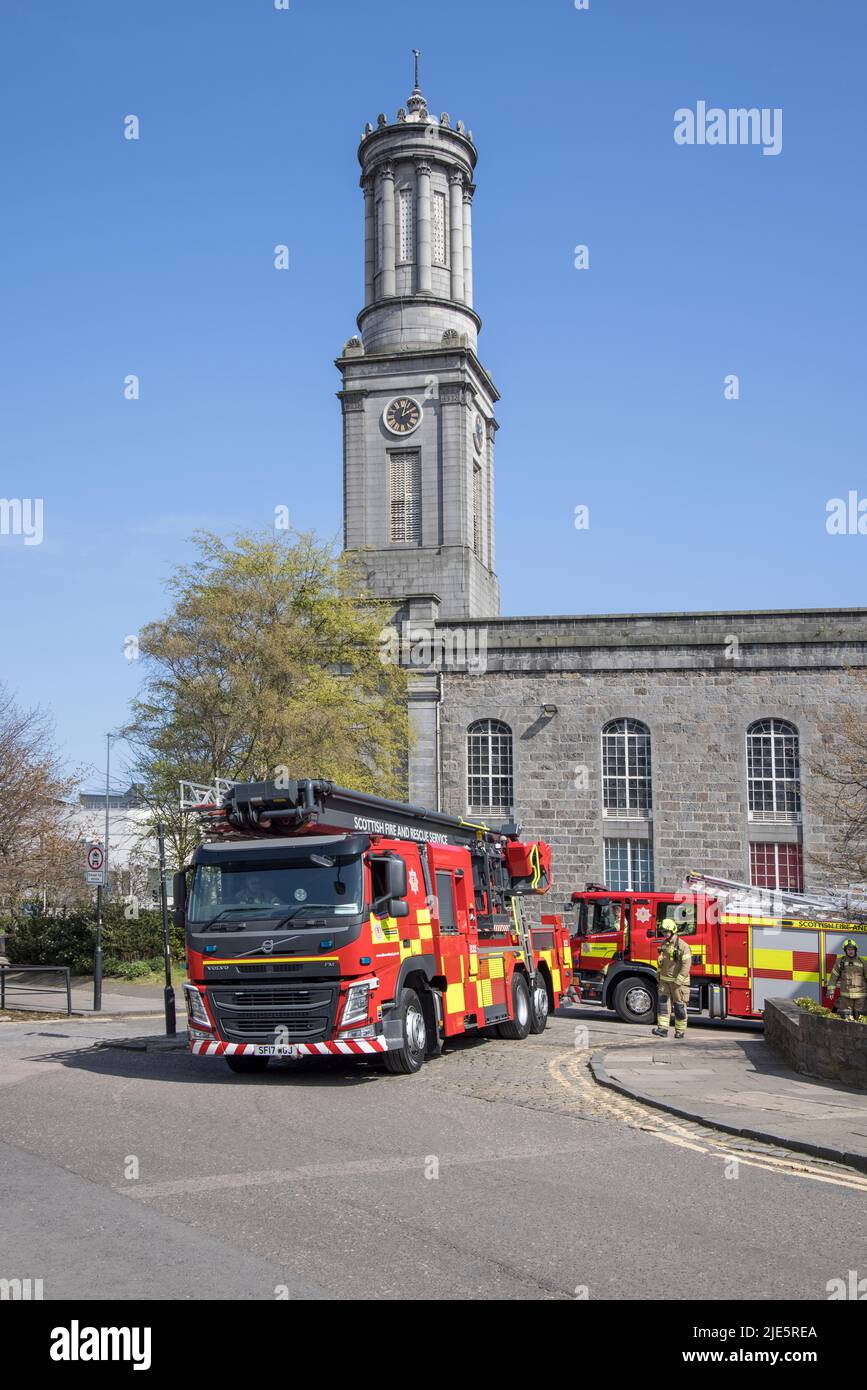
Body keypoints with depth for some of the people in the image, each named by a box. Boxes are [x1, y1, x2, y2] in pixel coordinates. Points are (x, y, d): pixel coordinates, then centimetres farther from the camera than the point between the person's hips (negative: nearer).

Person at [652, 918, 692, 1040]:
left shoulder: (682, 946, -13)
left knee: (679, 1006, 2)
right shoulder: (664, 944, 9)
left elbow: (686, 965, -17)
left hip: (678, 981, -6)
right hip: (664, 980, 6)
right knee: (662, 1003, -4)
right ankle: (662, 1028, -7)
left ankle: (680, 1031, 12)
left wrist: (678, 982, -20)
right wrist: (658, 977, 16)